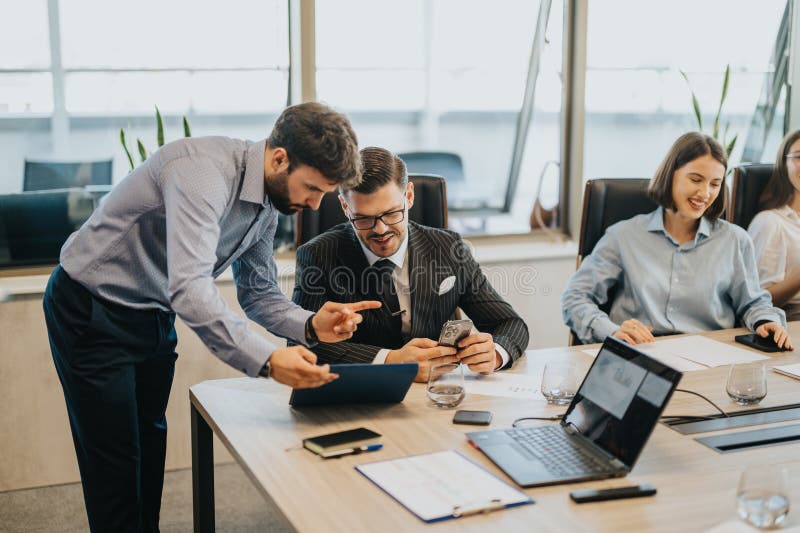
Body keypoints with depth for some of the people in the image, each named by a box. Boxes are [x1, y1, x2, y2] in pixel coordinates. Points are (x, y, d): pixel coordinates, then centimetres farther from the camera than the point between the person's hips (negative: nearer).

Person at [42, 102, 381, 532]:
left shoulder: (268, 203, -3)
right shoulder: (203, 172, -33)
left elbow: (258, 293, 1)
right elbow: (189, 288, -43)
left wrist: (310, 325, -19)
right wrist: (266, 360, -48)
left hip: (153, 314, 8)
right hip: (91, 312, -8)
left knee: (150, 448, 15)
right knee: (115, 459, -1)